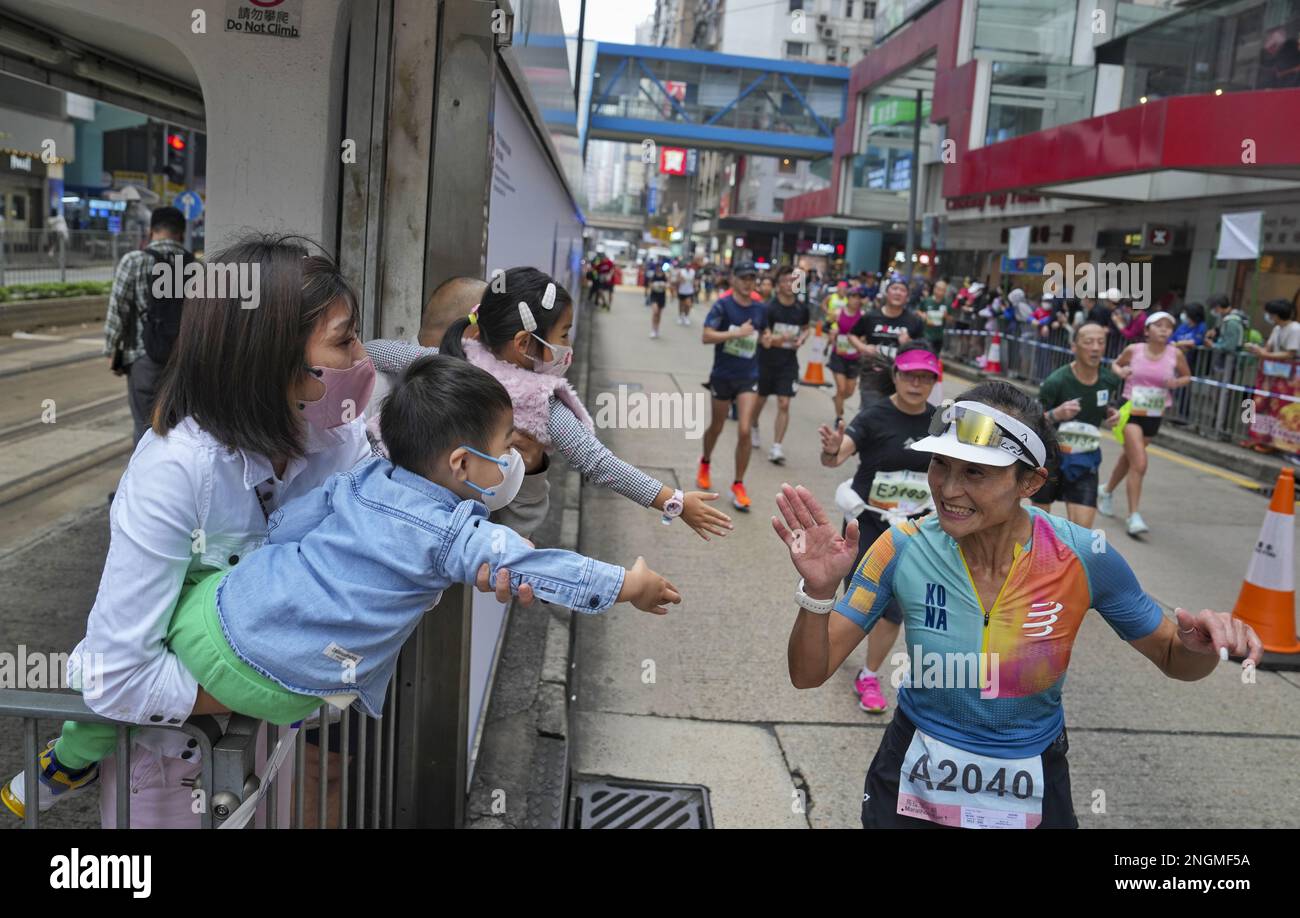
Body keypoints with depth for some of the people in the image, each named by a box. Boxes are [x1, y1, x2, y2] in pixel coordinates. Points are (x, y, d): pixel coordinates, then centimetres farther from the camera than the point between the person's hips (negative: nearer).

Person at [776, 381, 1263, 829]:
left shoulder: (1084, 558, -19)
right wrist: (819, 590, -34)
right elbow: (809, 673, -15)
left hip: (1032, 794, 1)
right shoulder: (903, 550, -19)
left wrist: (1202, 645, -27)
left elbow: (1174, 659, -3)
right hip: (911, 785, 0)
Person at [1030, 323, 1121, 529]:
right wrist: (1056, 414, -33)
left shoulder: (1109, 381, -3)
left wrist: (1111, 418, -5)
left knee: (1082, 529, -8)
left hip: (1085, 460, 3)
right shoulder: (1055, 382, -19)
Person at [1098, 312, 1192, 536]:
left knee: (1129, 458, 20)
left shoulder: (1175, 355, -4)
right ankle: (1134, 516, -10)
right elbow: (1116, 363, 13)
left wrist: (1177, 383, -11)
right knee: (1139, 463, -16)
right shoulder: (1134, 350, -6)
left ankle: (1107, 491, 46)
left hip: (1154, 416, 3)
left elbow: (1187, 376, 11)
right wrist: (1120, 371, -9)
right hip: (1131, 412, -3)